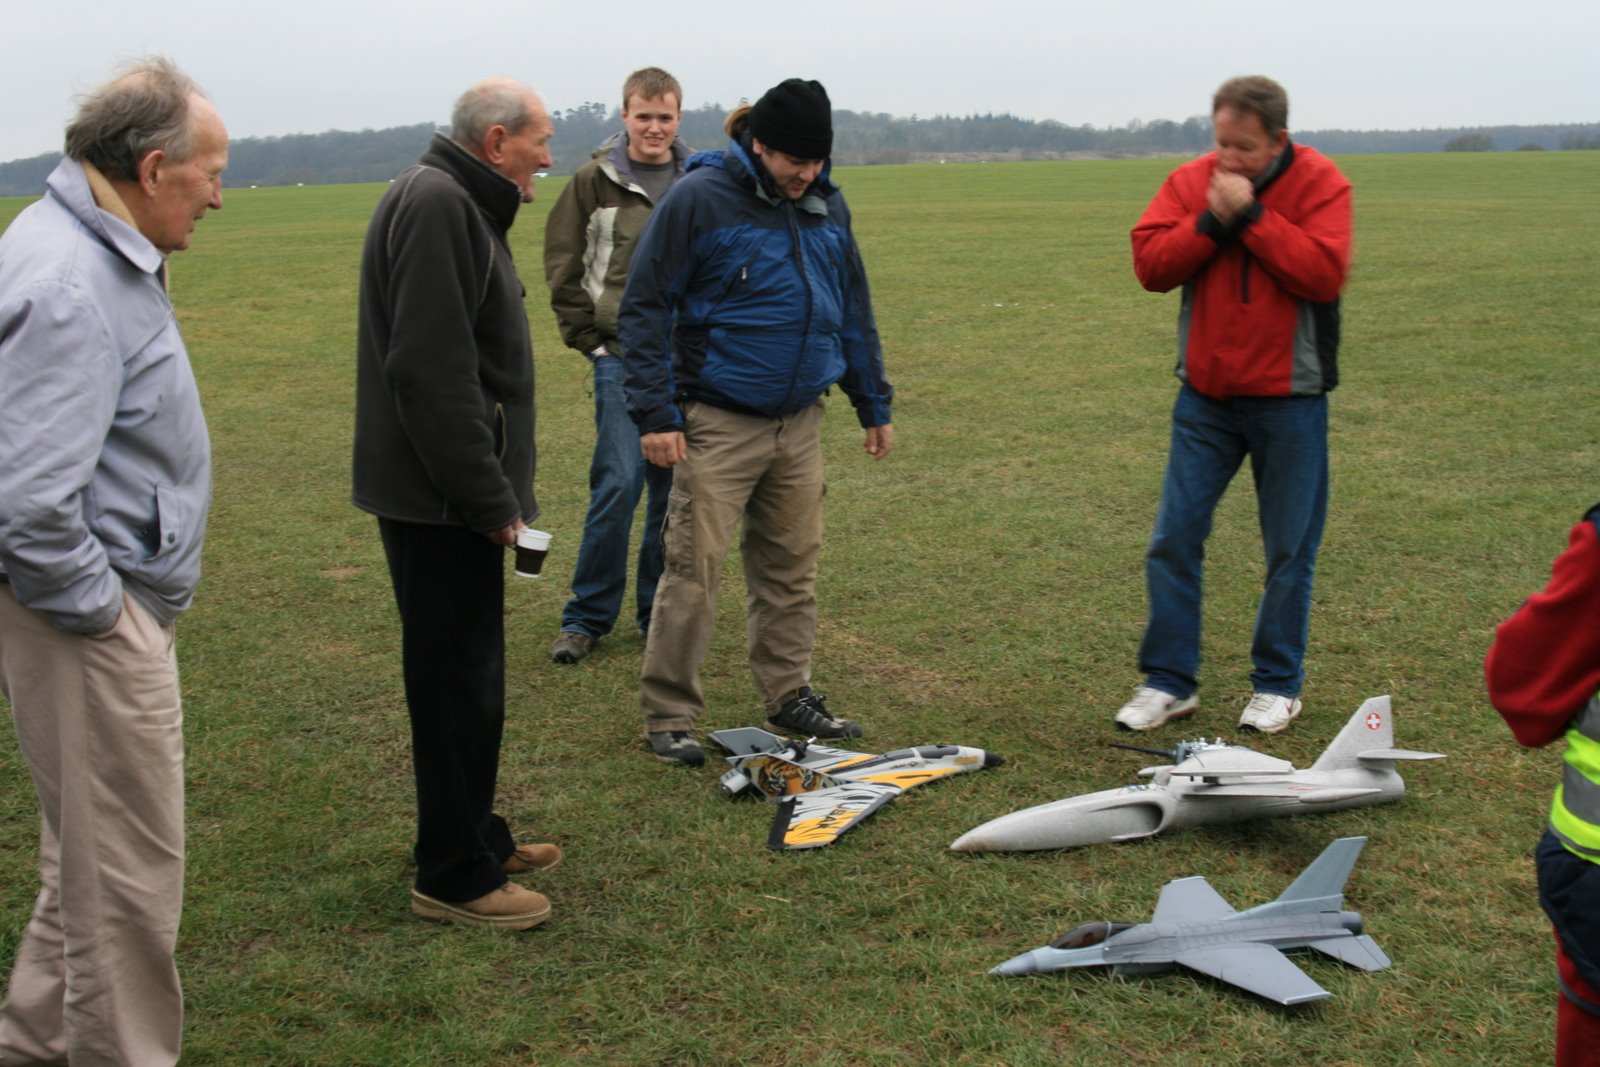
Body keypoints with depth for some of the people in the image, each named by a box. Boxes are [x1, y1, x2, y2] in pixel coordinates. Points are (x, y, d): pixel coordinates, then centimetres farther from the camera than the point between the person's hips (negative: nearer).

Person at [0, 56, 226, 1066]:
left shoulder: (101, 254, 10)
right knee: (127, 875, 3)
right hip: (90, 619, -11)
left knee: (95, 857, 23)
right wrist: (106, 612, -17)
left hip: (111, 608, 11)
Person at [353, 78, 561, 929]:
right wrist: (489, 498, -20)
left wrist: (497, 489, 18)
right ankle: (454, 877, 9)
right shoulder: (435, 205, -17)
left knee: (467, 675, 18)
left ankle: (476, 838, 31)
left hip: (448, 496, 10)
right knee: (457, 684, -2)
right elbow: (431, 372, -24)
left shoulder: (457, 203, 16)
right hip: (439, 500, -10)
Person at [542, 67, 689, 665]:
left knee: (675, 490, 8)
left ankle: (658, 612, 21)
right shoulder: (595, 182, -1)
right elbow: (562, 269, 3)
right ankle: (586, 618, 4)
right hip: (623, 358, -3)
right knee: (618, 486, -9)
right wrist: (590, 339, -2)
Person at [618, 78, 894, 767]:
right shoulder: (700, 199, -9)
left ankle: (789, 695, 26)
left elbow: (853, 307, 18)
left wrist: (874, 404, 19)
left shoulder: (827, 205, 9)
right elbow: (643, 308, -9)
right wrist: (655, 414, -14)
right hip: (718, 424, -5)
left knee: (792, 565, 12)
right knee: (694, 568, -5)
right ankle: (669, 716, 7)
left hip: (799, 421, 6)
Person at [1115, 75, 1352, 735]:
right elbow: (1149, 265, -6)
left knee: (1290, 551, 7)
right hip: (1205, 397, 3)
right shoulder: (1191, 181, 3)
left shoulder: (1320, 185, -7)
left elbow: (1323, 274, -21)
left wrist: (1251, 215, -20)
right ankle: (1168, 681, 14)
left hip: (1288, 401, -3)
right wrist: (1211, 221, -17)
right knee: (1173, 541, 3)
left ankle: (1278, 684, 22)